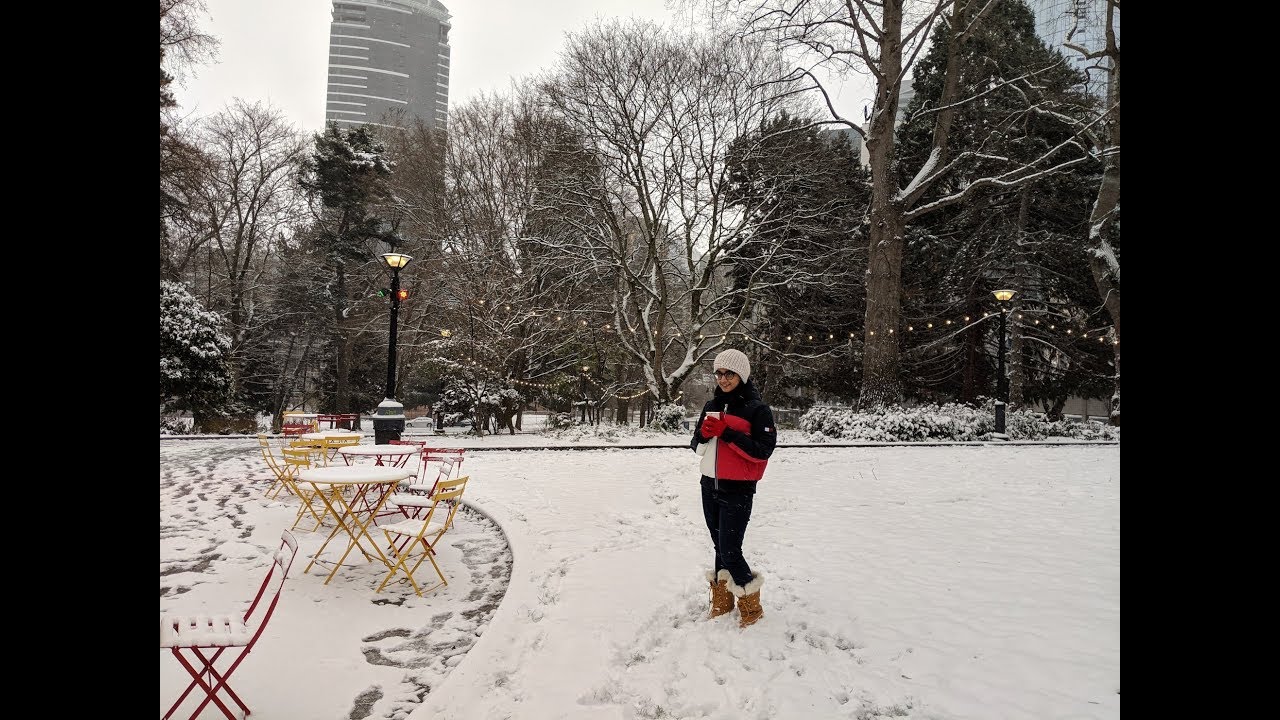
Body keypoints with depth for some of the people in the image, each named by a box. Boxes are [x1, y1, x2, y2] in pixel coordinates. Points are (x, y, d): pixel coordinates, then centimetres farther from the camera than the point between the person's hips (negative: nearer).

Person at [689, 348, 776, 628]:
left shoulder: (757, 409, -10)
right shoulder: (711, 406, 10)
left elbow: (763, 450, -18)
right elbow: (696, 444, 13)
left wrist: (727, 433, -23)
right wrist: (705, 433, -10)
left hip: (737, 490, -6)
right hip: (710, 486, 6)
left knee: (730, 550, -6)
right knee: (720, 545, 14)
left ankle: (751, 607, 14)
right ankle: (721, 602, 28)